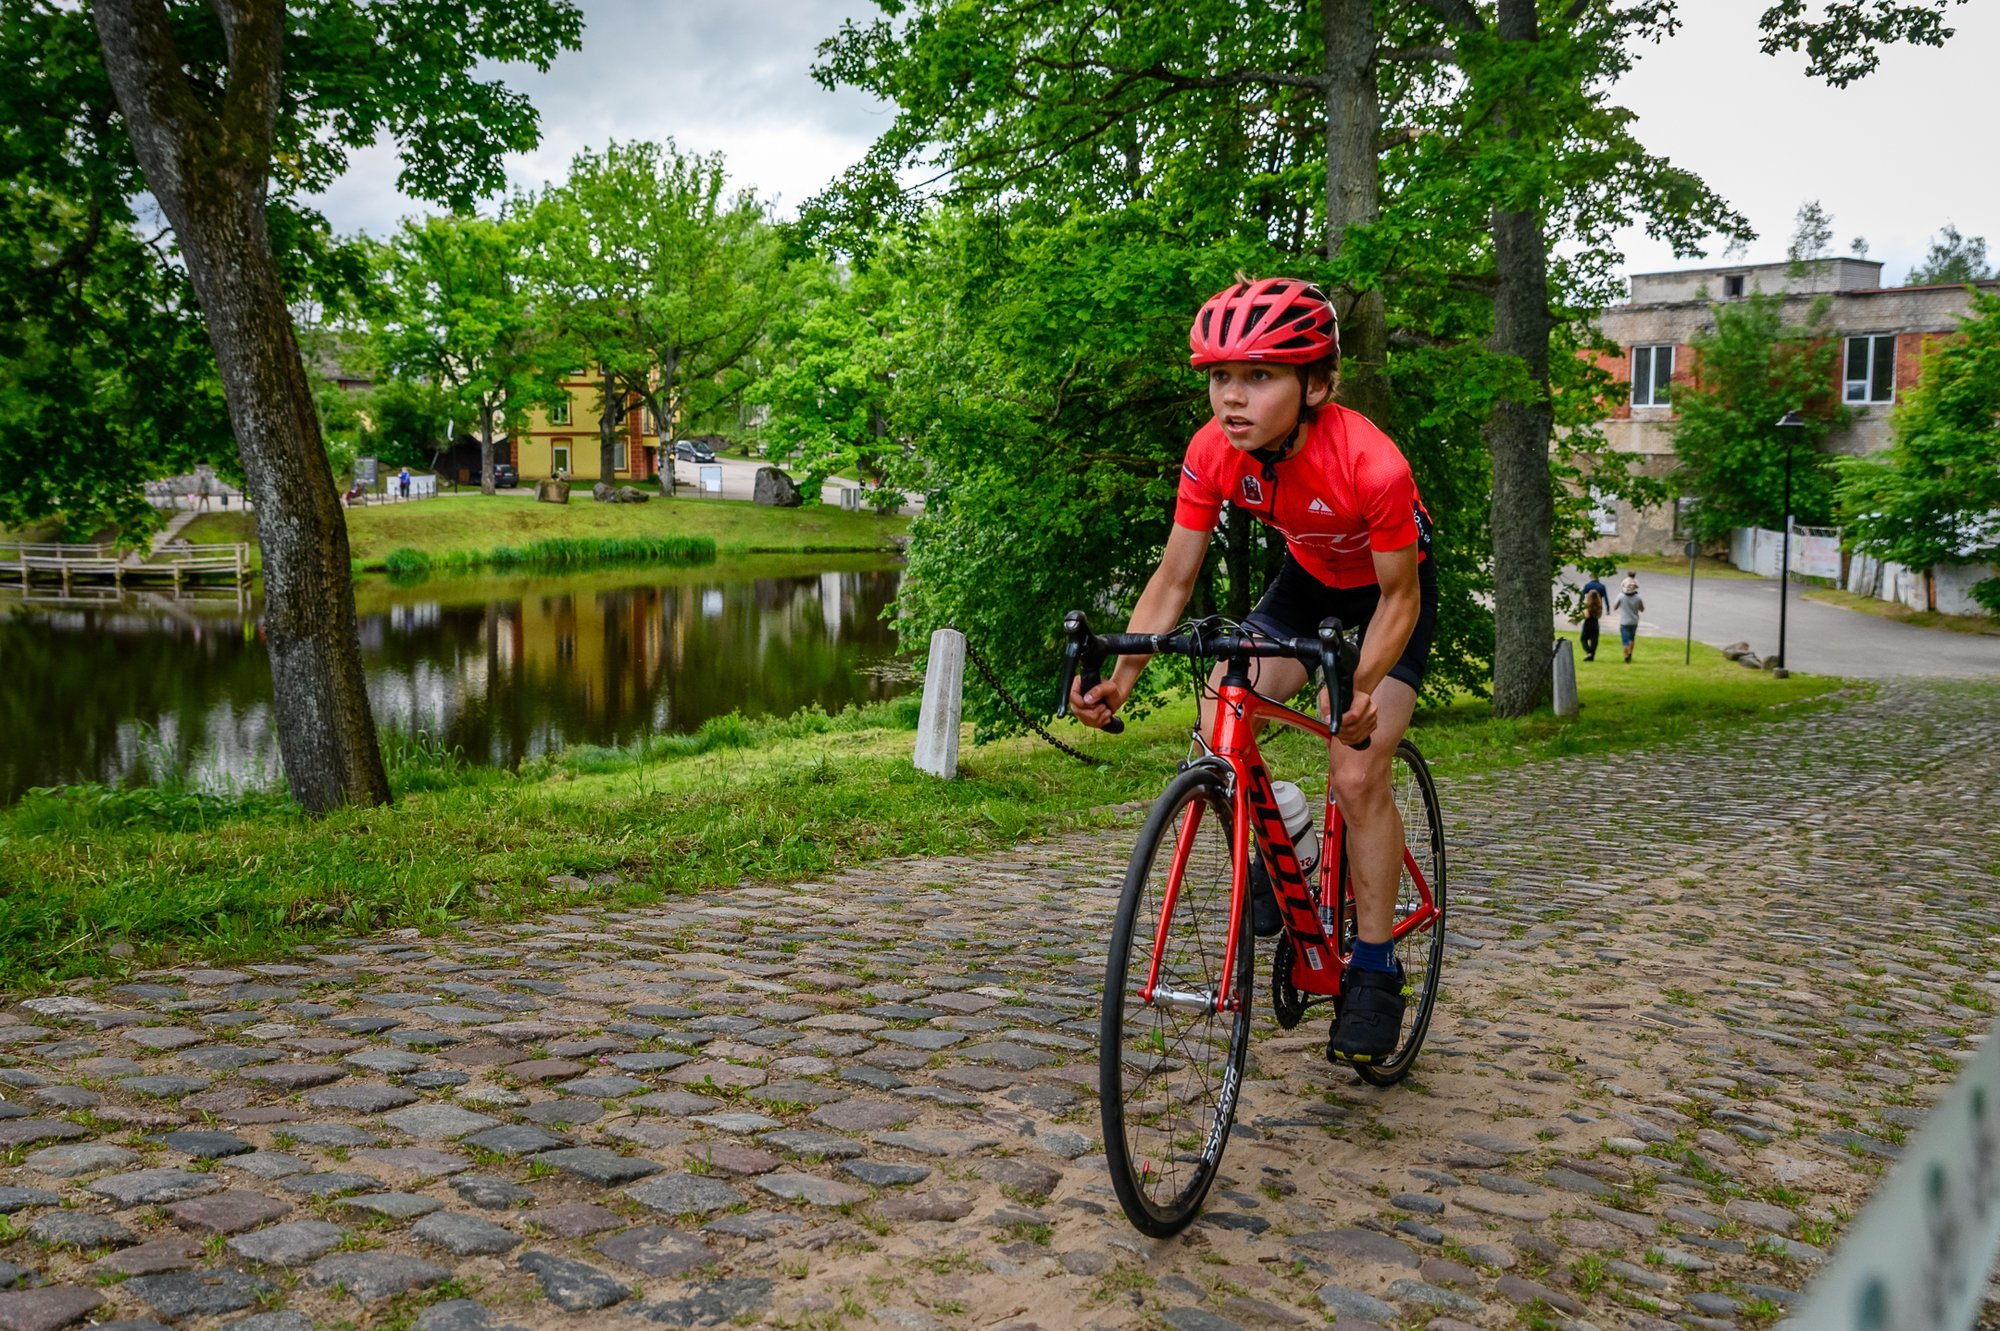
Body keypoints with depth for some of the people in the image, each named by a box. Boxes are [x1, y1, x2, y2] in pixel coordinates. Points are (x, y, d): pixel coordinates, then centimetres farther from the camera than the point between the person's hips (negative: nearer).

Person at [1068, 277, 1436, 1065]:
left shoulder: (1371, 465, -36)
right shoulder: (1214, 453, -24)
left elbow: (1399, 596, -25)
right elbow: (1174, 578, -18)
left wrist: (1362, 689, -40)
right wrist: (1120, 674, -31)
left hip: (1387, 595, -4)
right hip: (1307, 582, 4)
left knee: (1358, 775, -15)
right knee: (1217, 726, -16)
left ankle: (1374, 970, 1)